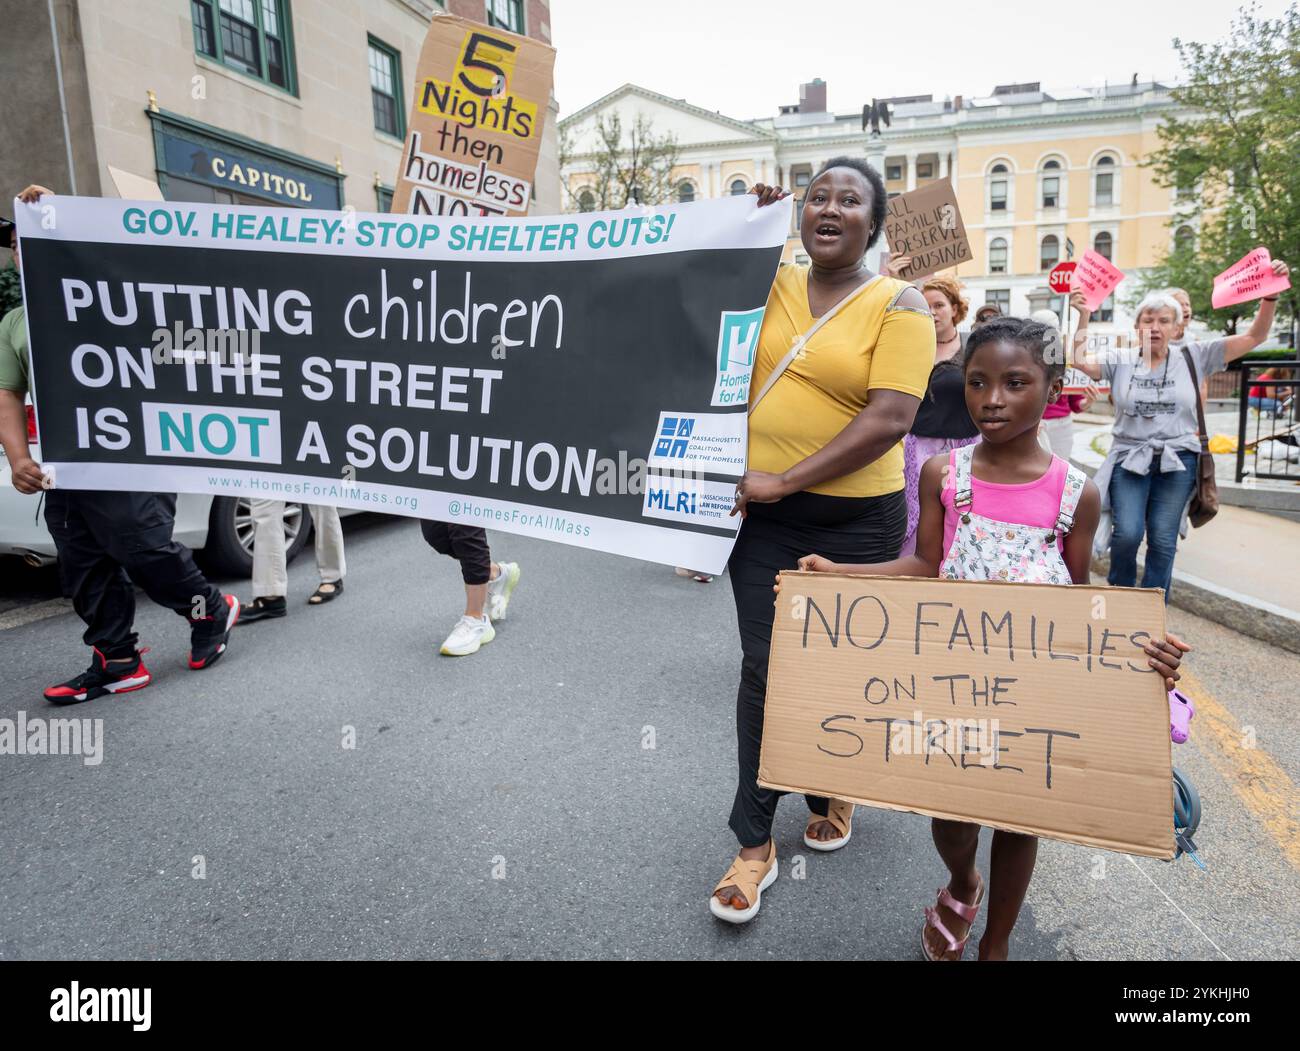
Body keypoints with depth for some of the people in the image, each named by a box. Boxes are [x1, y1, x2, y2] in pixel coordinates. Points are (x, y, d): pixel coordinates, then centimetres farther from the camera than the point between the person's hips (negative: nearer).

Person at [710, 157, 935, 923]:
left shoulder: (899, 305, -6)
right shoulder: (771, 285, 6)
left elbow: (890, 419, -17)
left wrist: (785, 480, -21)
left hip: (856, 521, -2)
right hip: (765, 514, 2)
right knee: (763, 669, 1)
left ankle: (833, 791, 43)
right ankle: (755, 845, 15)